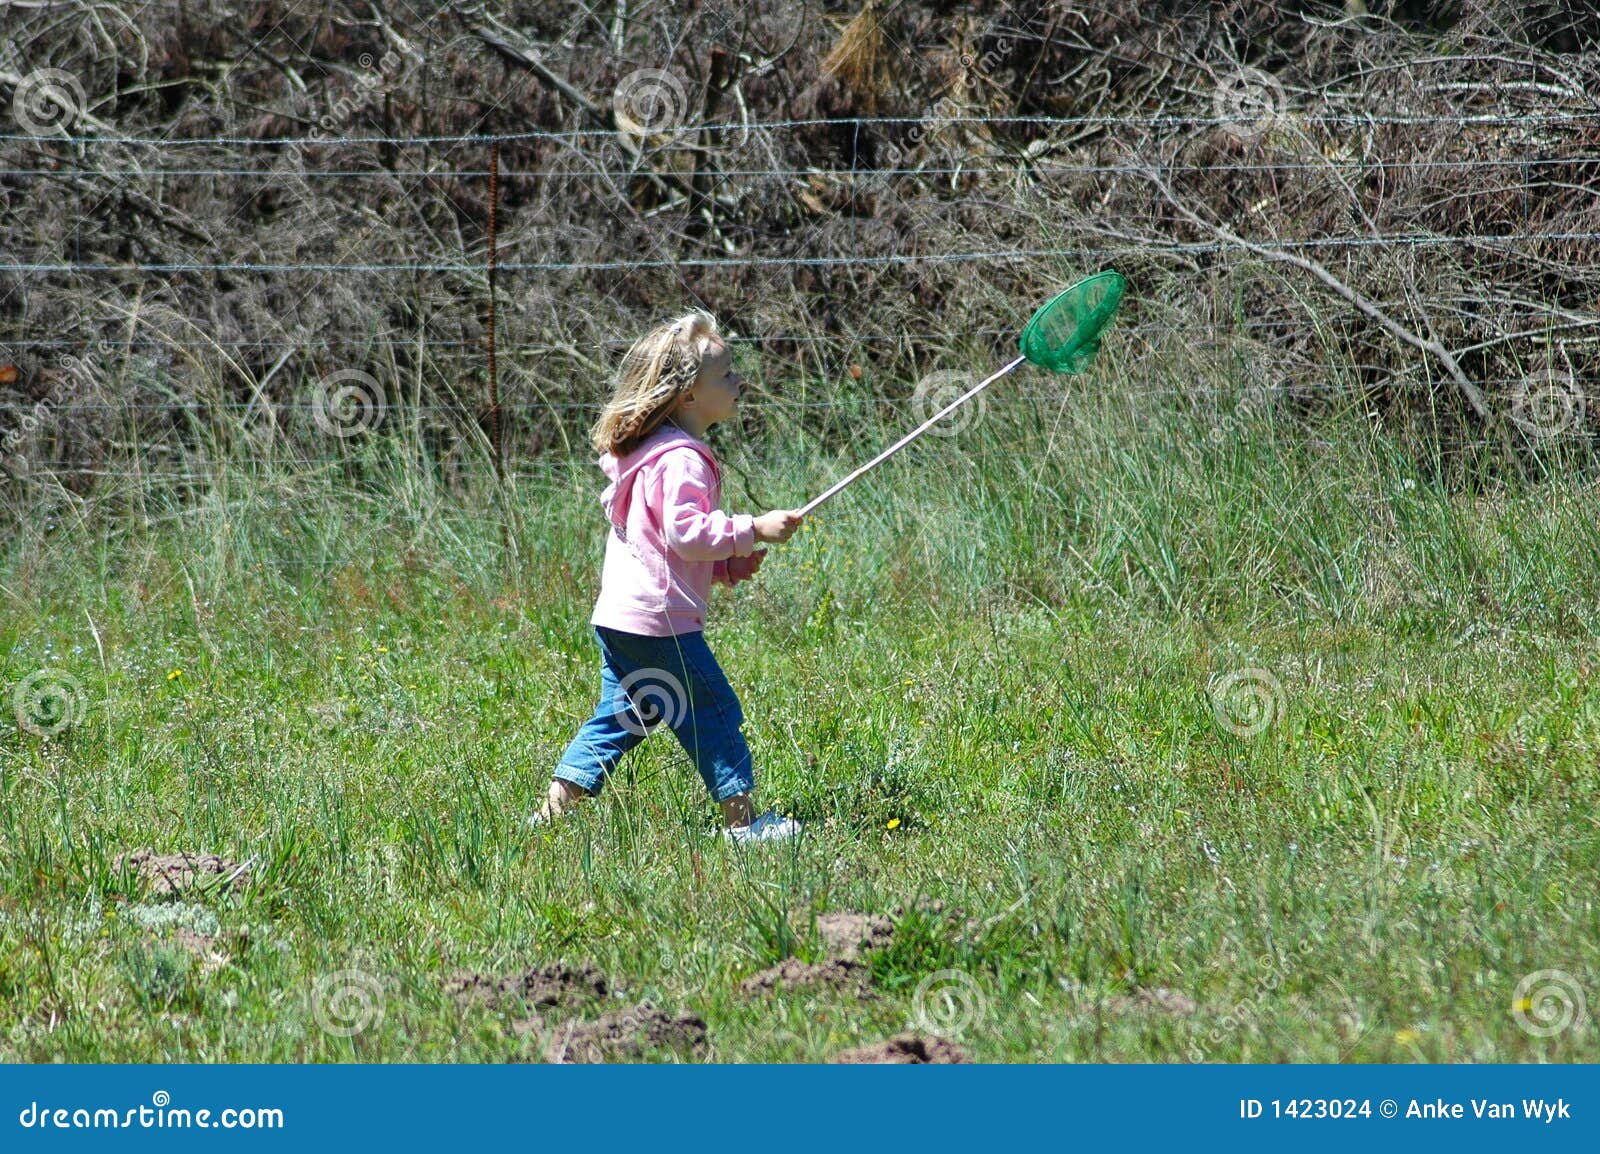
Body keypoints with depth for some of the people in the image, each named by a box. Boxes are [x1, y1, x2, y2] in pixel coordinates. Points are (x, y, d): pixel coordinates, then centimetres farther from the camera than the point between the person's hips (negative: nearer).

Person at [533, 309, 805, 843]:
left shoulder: (643, 454, 19)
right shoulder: (682, 459, -15)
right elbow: (685, 532, -25)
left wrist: (726, 565, 17)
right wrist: (752, 530, -20)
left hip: (617, 618, 10)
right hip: (661, 620, -10)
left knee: (616, 720, 14)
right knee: (714, 713, -2)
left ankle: (551, 814, 12)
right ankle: (742, 821, 2)